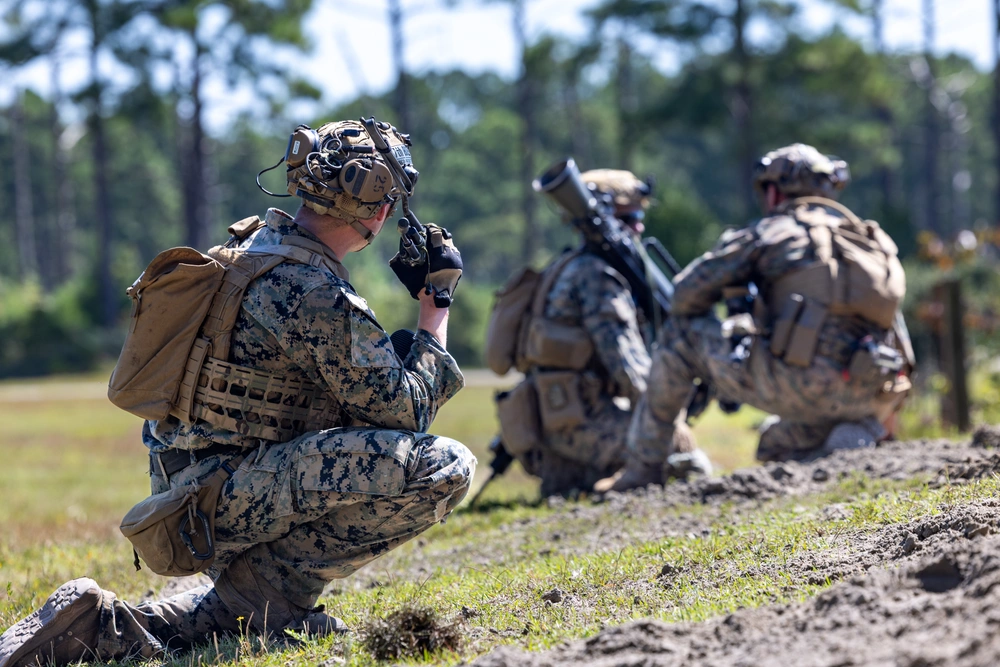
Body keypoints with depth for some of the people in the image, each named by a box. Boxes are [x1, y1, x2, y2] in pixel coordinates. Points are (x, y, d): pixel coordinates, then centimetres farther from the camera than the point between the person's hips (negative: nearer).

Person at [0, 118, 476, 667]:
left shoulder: (251, 244, 11)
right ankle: (266, 585, -9)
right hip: (227, 497, -9)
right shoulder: (321, 297, -17)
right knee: (446, 466, -17)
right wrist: (436, 309, 3)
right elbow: (403, 412, -9)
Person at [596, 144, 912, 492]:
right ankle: (852, 437, 3)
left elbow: (687, 293, 9)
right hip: (866, 401, 6)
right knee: (773, 449, 34)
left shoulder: (770, 232, 9)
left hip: (795, 382, -6)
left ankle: (644, 468, 13)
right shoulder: (874, 240, 25)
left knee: (679, 333, 13)